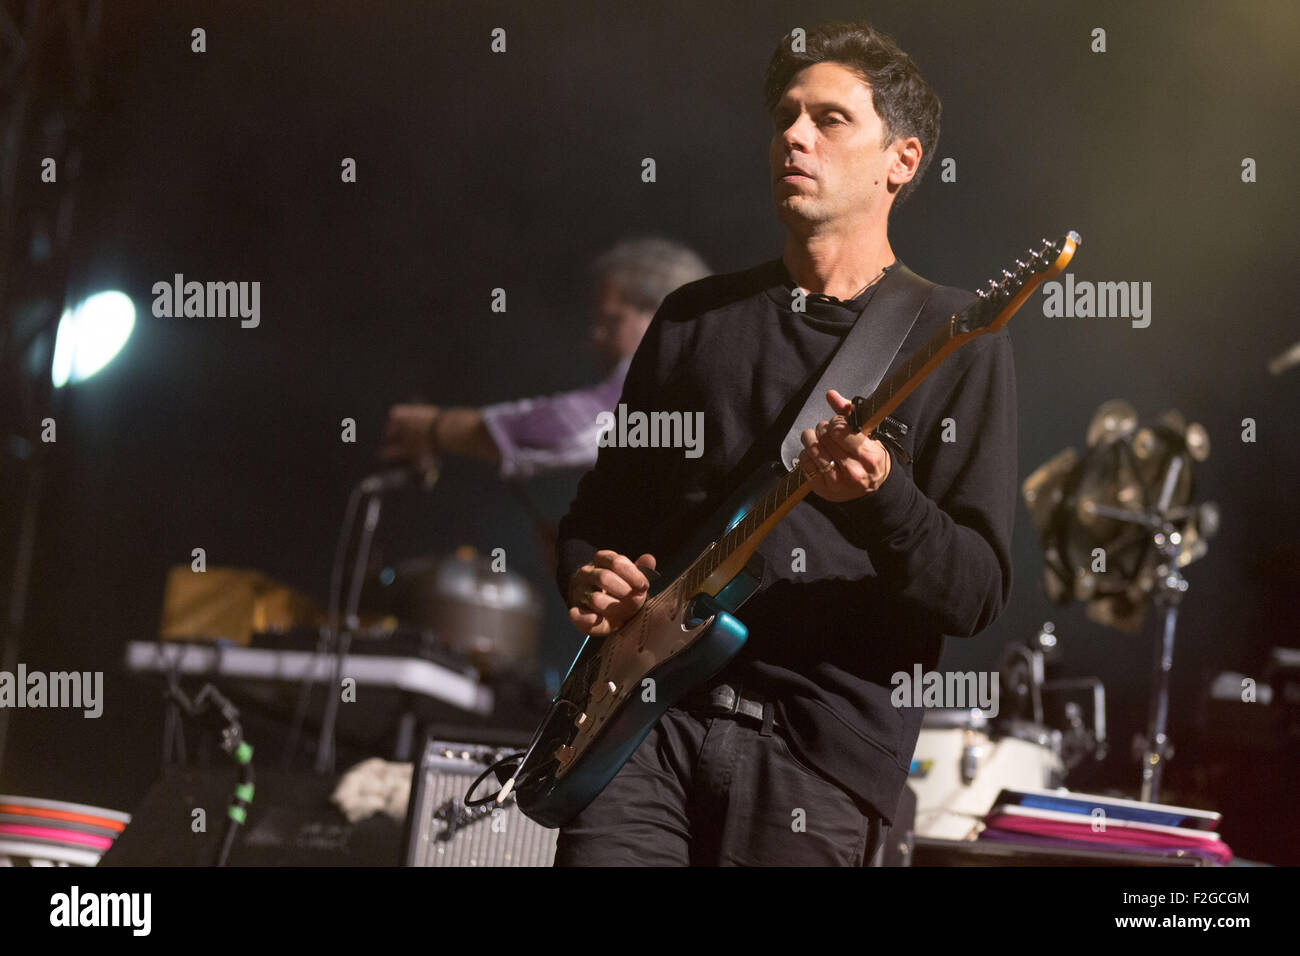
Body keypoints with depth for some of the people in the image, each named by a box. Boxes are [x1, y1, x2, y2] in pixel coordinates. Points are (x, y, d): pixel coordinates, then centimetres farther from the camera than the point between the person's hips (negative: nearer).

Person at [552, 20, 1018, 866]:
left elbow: (978, 596, -6)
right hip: (649, 711, 3)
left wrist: (880, 496, -24)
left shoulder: (953, 339, 2)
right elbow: (601, 509, 22)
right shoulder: (696, 318, 15)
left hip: (821, 750, -3)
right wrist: (590, 580, 0)